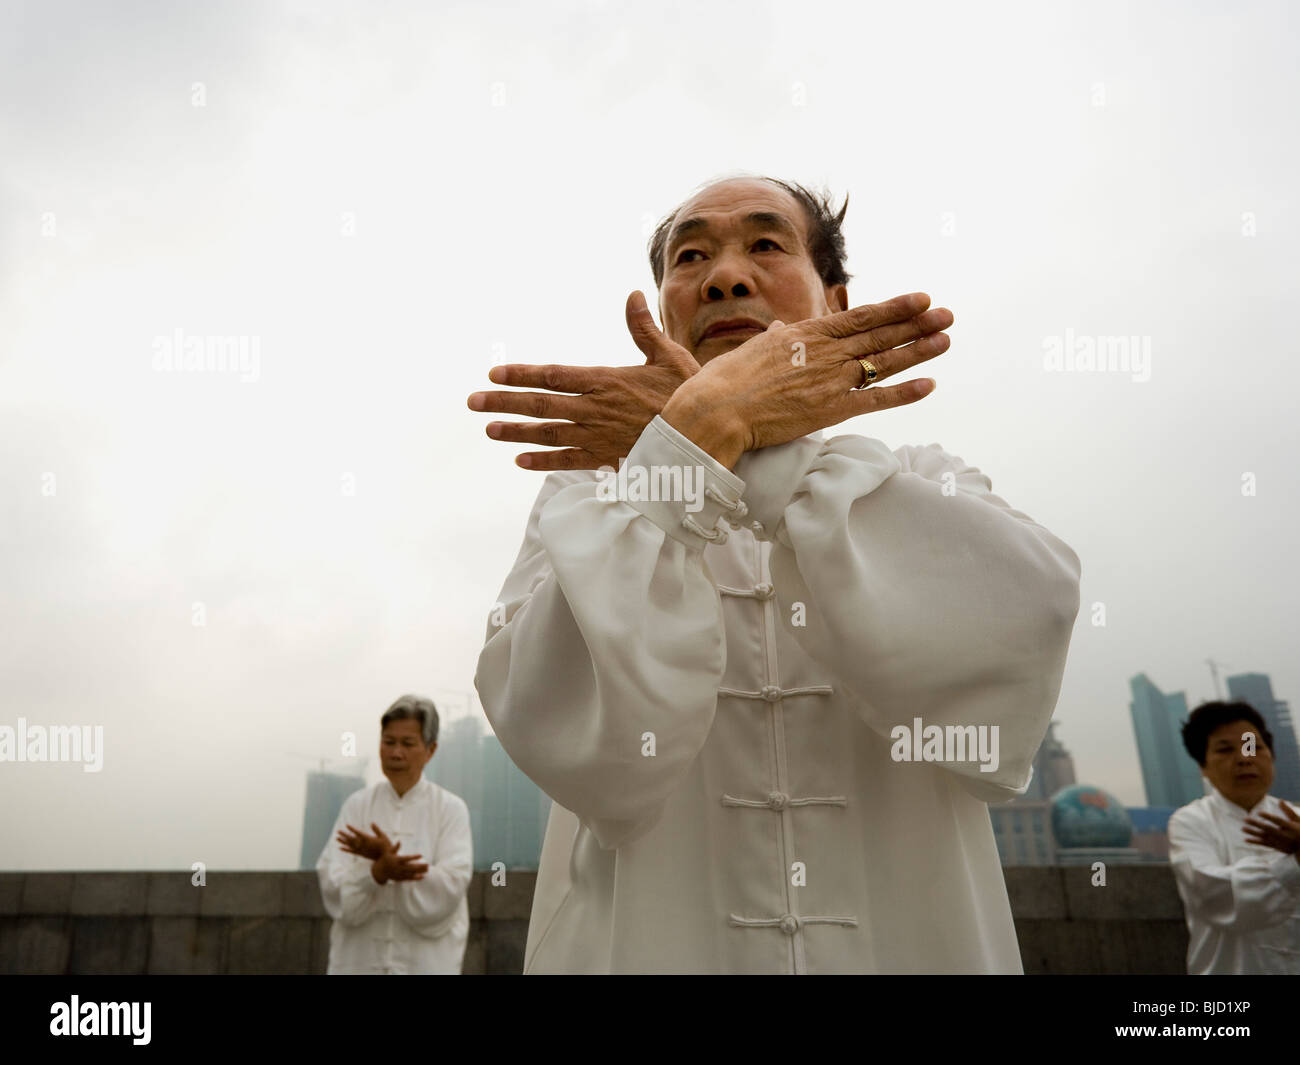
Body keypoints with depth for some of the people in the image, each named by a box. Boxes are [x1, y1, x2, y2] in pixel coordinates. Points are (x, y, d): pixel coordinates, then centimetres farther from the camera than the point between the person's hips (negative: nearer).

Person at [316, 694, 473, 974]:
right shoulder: (357, 805, 6)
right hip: (359, 958, 1)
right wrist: (378, 872, -23)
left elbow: (450, 887, -9)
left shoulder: (450, 809, 0)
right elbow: (332, 886, -3)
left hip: (426, 961, -1)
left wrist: (388, 858, -20)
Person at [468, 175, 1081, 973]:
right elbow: (582, 743, -21)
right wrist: (704, 426, -24)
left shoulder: (925, 486, 0)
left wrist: (721, 427, -23)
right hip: (651, 948, 0)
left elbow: (1021, 630, -23)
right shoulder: (586, 499, -3)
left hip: (917, 946, 1)